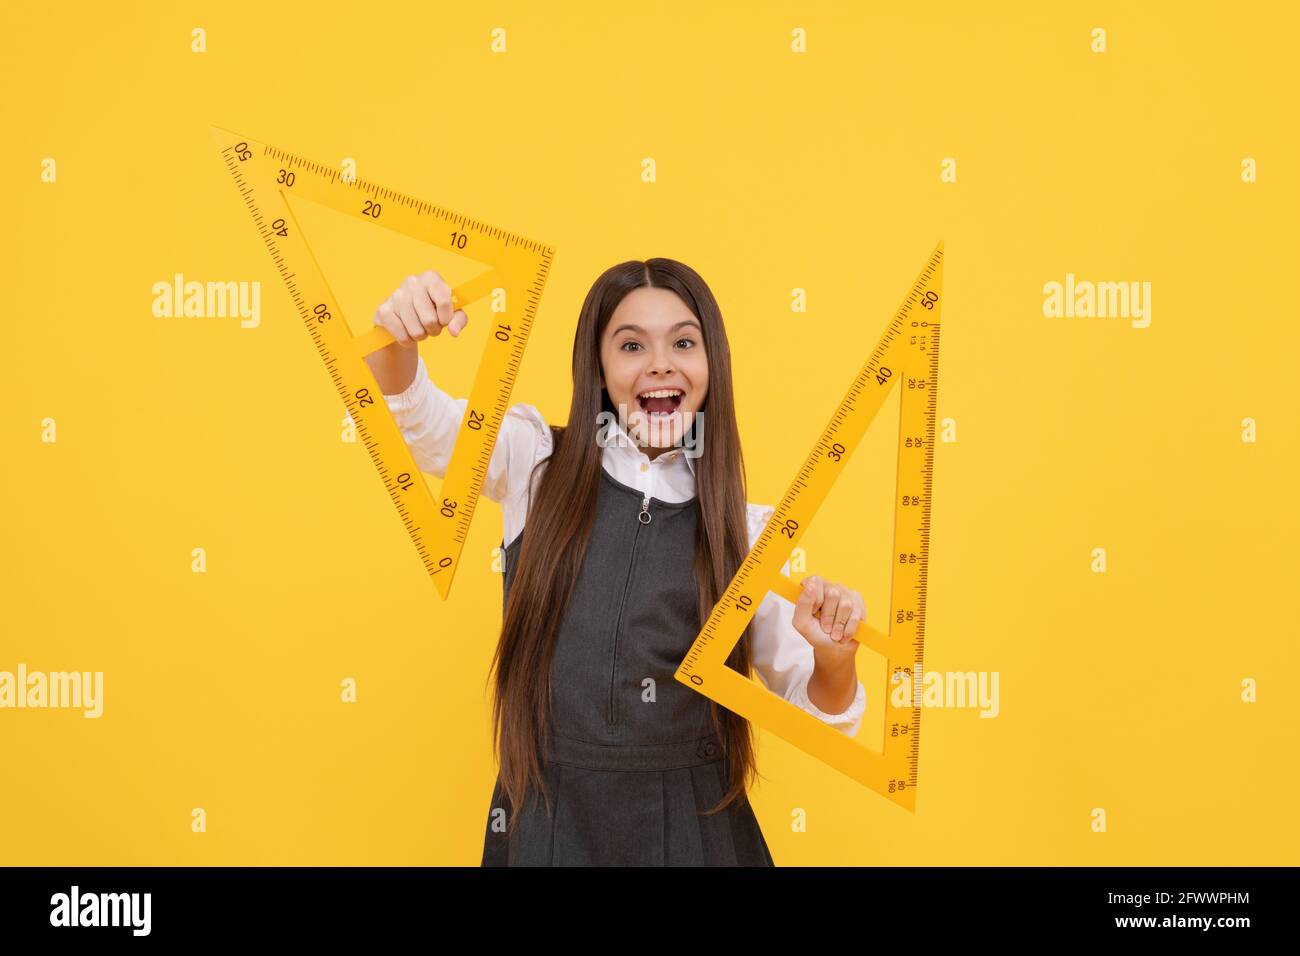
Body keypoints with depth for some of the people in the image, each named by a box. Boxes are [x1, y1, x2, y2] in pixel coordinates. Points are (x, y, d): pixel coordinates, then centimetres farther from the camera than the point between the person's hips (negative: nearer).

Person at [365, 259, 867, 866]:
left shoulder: (747, 530, -1)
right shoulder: (537, 465, -1)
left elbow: (813, 709, 4)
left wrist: (834, 656, -18)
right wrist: (399, 337, -32)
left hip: (693, 828, 1)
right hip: (546, 821, 0)